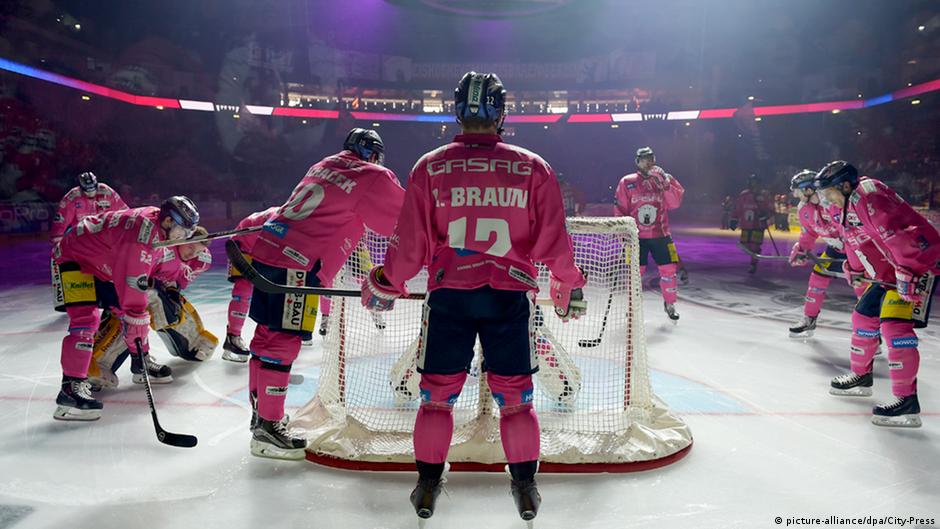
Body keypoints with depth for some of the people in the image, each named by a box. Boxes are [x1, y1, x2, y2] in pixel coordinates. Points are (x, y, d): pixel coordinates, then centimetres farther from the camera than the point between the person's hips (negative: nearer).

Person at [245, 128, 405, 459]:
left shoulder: (324, 165, 21)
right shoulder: (373, 178, -2)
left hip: (267, 249, 9)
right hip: (295, 264, -9)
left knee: (267, 334, 16)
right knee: (282, 343, -5)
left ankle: (262, 411, 30)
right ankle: (267, 429, 2)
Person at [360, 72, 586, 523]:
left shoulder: (429, 167, -1)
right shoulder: (533, 168, 0)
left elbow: (410, 245, 0)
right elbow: (553, 242, 1)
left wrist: (384, 285, 15)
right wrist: (569, 288, 17)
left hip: (448, 294, 0)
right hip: (511, 295, 0)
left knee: (437, 392, 13)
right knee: (515, 394, 13)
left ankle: (428, 484, 22)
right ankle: (525, 486, 22)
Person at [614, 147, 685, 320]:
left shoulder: (665, 179, 3)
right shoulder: (626, 182, 0)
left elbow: (675, 203, -11)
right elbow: (620, 210, 3)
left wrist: (664, 183, -21)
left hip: (660, 235, 1)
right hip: (636, 236, -1)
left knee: (668, 270, 2)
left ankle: (669, 304, 23)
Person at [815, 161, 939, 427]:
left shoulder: (866, 195, -22)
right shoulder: (845, 206, 11)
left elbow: (895, 232, -31)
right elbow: (859, 241, 26)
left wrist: (908, 272, -34)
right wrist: (855, 268, 25)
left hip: (918, 262, -11)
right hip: (889, 271, 11)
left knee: (894, 325, -21)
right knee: (864, 316, 16)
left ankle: (906, 401, -17)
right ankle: (861, 377, 33)